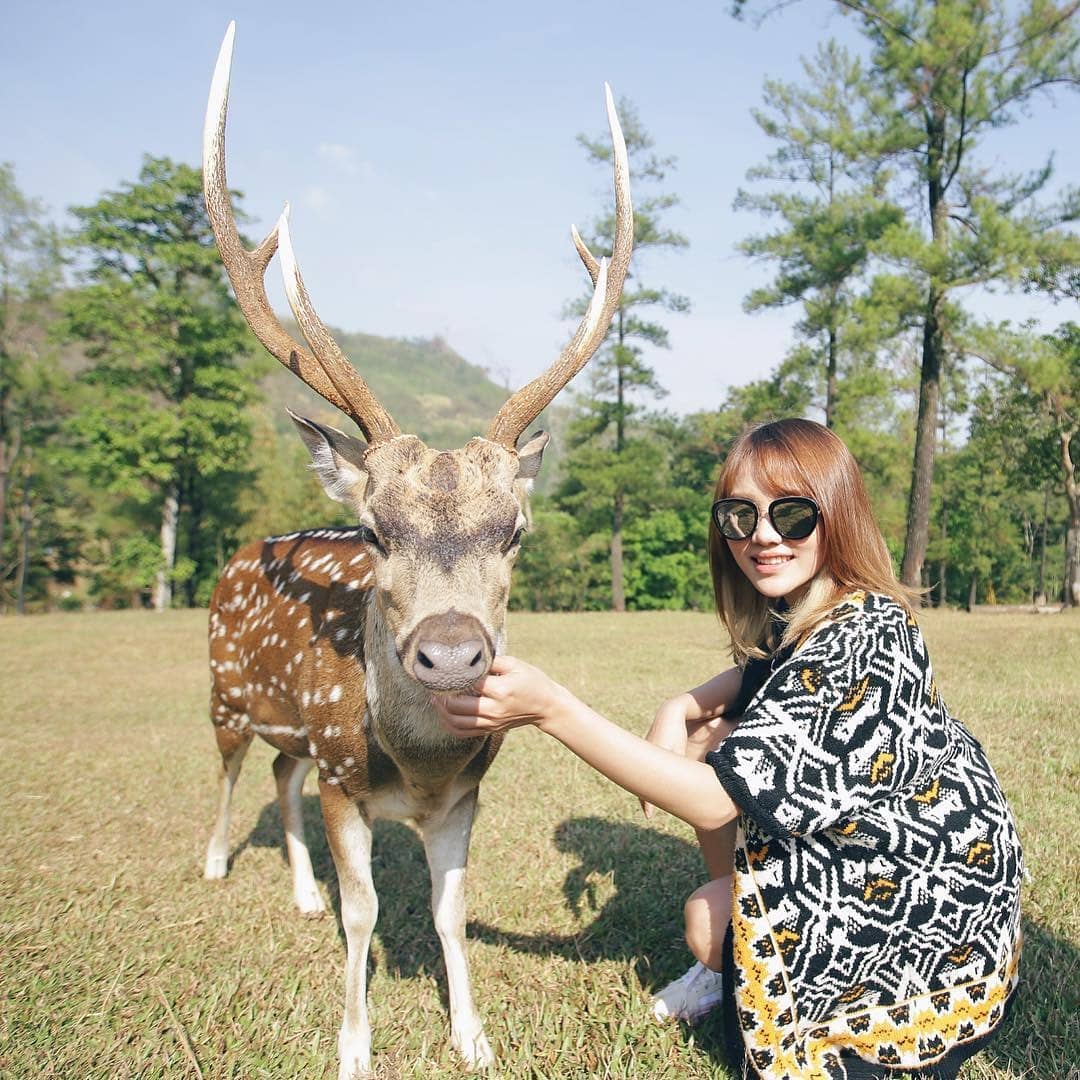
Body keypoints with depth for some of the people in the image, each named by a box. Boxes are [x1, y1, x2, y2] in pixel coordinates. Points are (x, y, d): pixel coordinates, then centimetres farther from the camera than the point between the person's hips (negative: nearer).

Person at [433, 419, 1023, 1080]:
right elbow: (765, 678, 17)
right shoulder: (793, 615, -5)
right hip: (866, 842, 9)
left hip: (936, 893, -9)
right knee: (712, 740, 2)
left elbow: (715, 802, -35)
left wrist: (551, 709, -39)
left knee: (704, 920, -6)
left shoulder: (865, 637, -31)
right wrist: (682, 709, -7)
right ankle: (736, 965, 16)